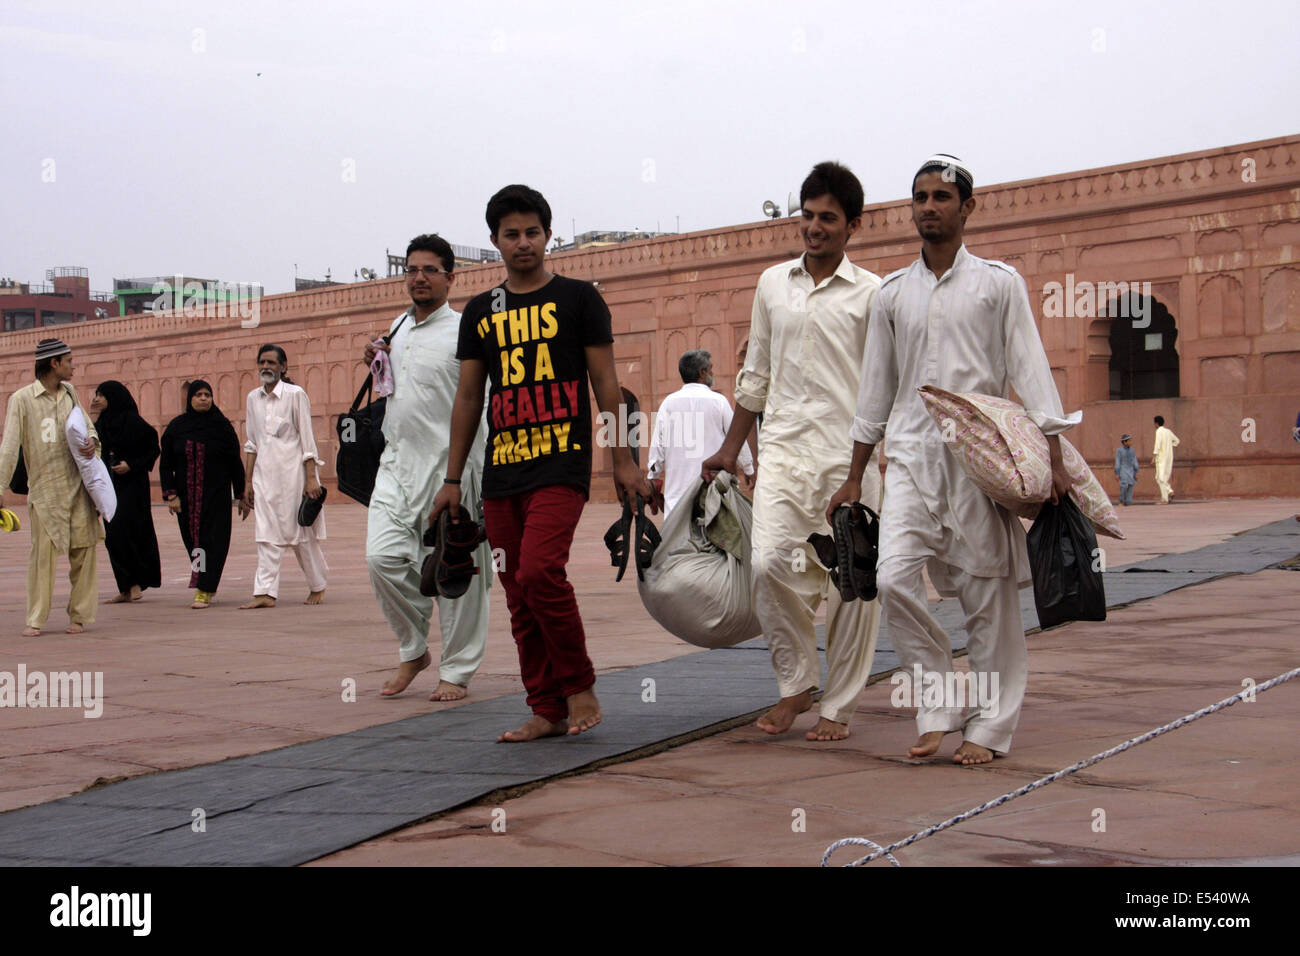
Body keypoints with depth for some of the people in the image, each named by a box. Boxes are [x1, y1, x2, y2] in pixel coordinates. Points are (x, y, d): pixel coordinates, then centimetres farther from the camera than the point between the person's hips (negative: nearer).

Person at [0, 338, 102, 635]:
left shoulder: (70, 392, 10)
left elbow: (85, 424, 23)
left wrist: (91, 441, -2)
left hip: (78, 483, 4)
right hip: (44, 488, -4)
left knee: (84, 549, 1)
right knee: (42, 553, -6)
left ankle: (79, 615, 12)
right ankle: (35, 620, 5)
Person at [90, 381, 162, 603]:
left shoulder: (132, 421, -9)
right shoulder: (100, 424, 10)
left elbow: (153, 449, -5)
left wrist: (132, 465, -17)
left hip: (131, 486, -7)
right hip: (110, 485, 7)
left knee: (124, 532, -12)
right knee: (113, 537, 5)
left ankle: (137, 581, 1)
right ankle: (126, 588, 9)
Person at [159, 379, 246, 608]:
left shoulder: (222, 426, -1)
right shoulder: (176, 427, 4)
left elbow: (235, 462, 1)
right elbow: (166, 464, 6)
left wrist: (241, 494, 0)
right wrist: (171, 495, -2)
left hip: (216, 494, -3)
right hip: (186, 495, 3)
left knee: (212, 538, -9)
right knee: (192, 538, 6)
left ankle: (204, 590, -12)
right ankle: (208, 585, 21)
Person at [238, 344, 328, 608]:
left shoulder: (295, 395, -3)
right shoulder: (253, 398, 11)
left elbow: (307, 439, -4)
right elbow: (251, 443, 15)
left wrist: (311, 478, -10)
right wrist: (247, 482, 11)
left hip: (292, 470, -4)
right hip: (264, 473, 4)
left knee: (301, 532, 2)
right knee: (267, 535, -3)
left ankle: (318, 586, 17)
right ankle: (265, 593, -7)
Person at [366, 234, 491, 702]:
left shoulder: (464, 332, -6)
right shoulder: (397, 328, 16)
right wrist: (378, 365, 7)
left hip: (449, 465, -6)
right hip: (398, 462, 6)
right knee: (384, 557, -5)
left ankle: (456, 671, 13)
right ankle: (414, 650, 16)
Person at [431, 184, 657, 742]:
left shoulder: (578, 298, 4)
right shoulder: (481, 313, 14)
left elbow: (605, 383, 4)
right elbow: (468, 398, 16)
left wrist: (623, 461, 1)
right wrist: (452, 479, 12)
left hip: (561, 465, -5)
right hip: (501, 472, 5)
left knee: (539, 572, -21)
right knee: (519, 596, 4)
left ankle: (580, 687, -3)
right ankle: (548, 710, 12)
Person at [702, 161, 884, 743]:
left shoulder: (871, 294, 1)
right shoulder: (773, 284, 13)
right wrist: (730, 449, 19)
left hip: (849, 454, -2)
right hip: (784, 448, 2)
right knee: (769, 563, -14)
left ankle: (838, 706, 13)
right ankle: (795, 684, 6)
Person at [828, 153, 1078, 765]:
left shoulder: (998, 283, 6)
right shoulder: (892, 293, 14)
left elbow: (1029, 369, 1)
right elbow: (876, 388, 17)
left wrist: (1053, 457, -9)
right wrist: (854, 478, 15)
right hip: (911, 452, 2)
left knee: (987, 591, -1)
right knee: (894, 577, -14)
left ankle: (990, 726, 10)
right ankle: (940, 707, 1)